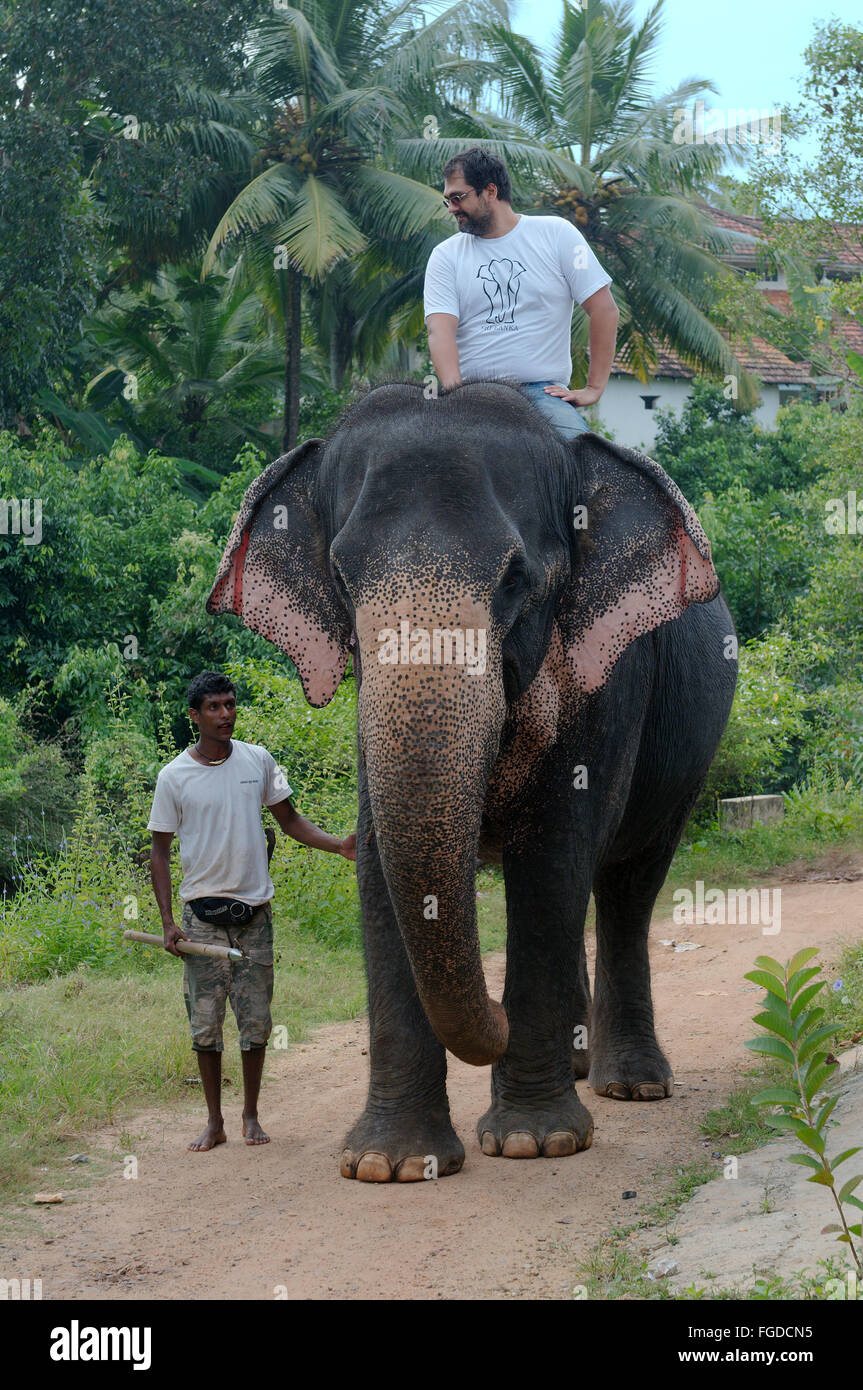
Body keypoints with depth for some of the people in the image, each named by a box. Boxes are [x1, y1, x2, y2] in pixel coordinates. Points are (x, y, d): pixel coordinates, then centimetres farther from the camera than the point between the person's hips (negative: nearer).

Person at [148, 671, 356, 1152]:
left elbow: (289, 819, 12)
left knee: (256, 1019, 3)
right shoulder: (175, 777, -2)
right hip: (203, 913, -2)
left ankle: (251, 1115, 16)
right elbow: (161, 850, 2)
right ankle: (214, 1121, 10)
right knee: (205, 1020, 0)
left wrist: (339, 845, -4)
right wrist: (168, 922, -6)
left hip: (254, 910, 2)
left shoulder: (258, 761, 4)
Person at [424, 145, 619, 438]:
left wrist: (594, 388, -2)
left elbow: (605, 310, 5)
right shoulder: (446, 256, 12)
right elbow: (440, 330, -2)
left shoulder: (556, 234, 7)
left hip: (543, 390, -2)